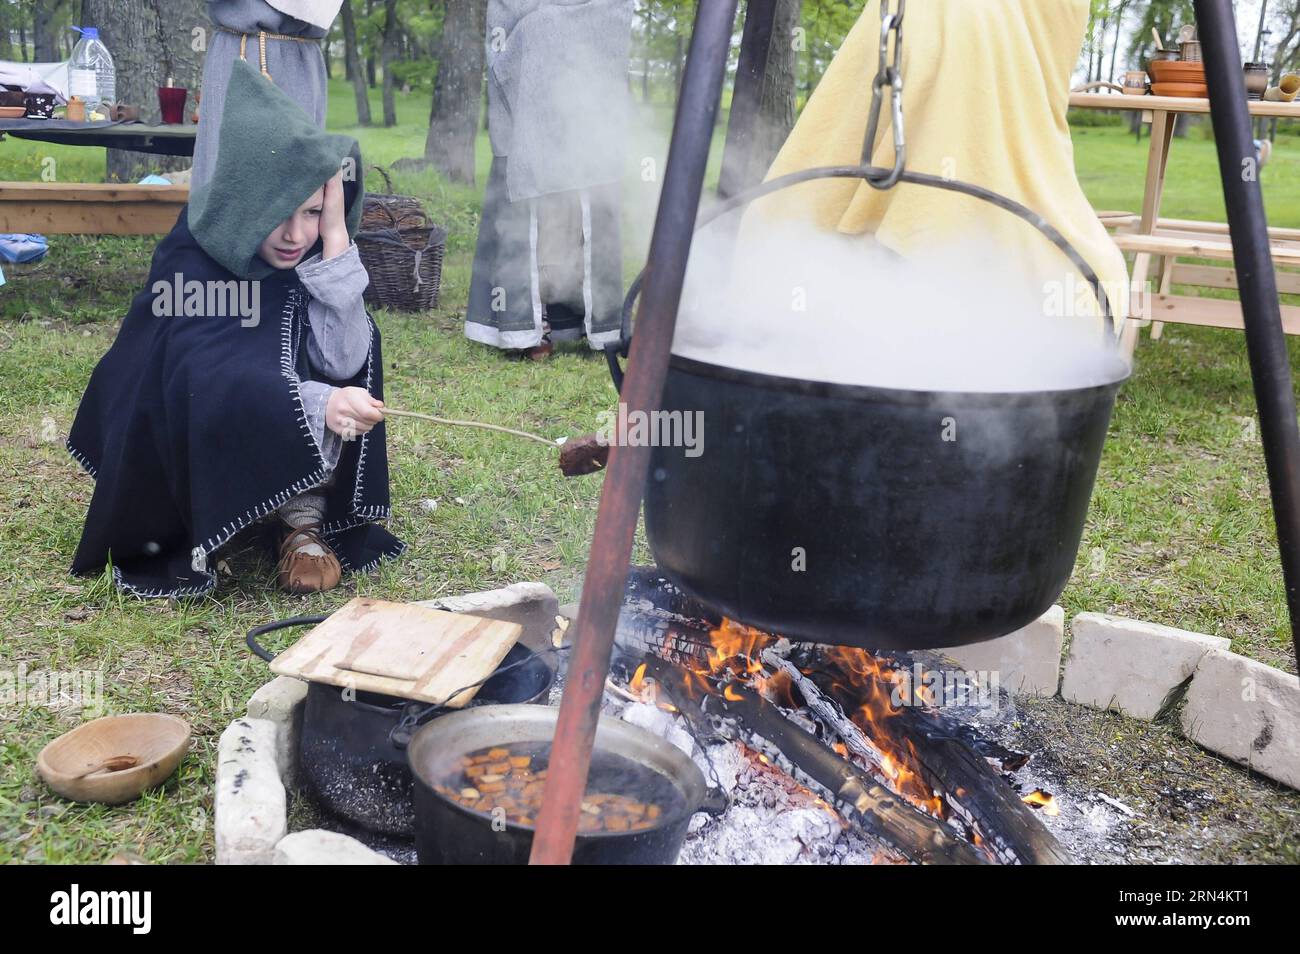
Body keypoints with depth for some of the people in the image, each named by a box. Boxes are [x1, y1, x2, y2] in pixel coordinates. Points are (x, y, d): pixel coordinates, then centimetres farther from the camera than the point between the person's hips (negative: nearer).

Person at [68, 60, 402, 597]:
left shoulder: (316, 249, -12)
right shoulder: (191, 256, -23)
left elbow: (342, 361, -26)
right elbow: (208, 373, -37)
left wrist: (336, 240, -30)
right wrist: (318, 402, -55)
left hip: (291, 453, 3)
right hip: (196, 434, -3)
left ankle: (304, 519, -13)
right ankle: (192, 534, -8)